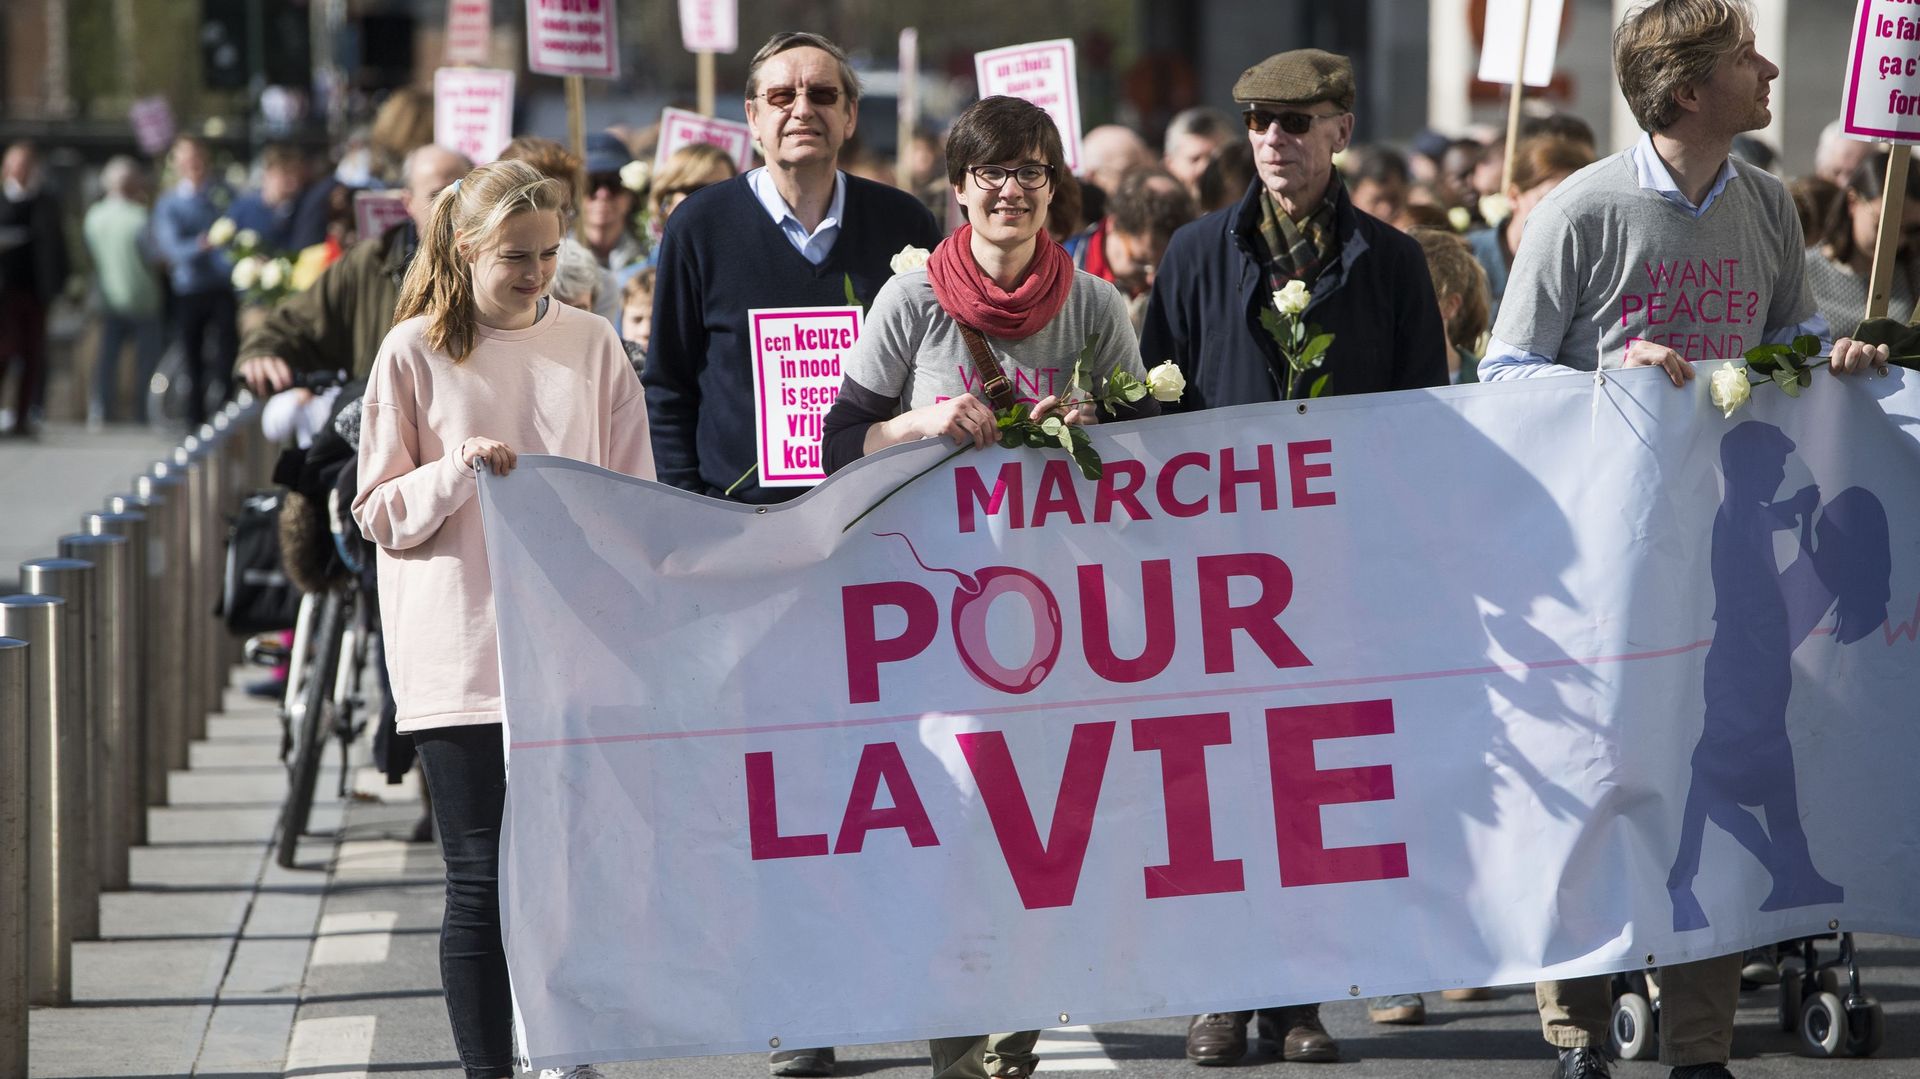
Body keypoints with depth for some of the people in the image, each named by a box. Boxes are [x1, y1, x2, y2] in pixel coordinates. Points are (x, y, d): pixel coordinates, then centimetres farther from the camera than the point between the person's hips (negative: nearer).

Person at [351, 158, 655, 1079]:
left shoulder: (591, 345, 9)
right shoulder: (415, 353, 2)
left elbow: (637, 494, 11)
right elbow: (379, 513, 3)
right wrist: (459, 470, -14)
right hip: (462, 650, -2)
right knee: (483, 881, -4)